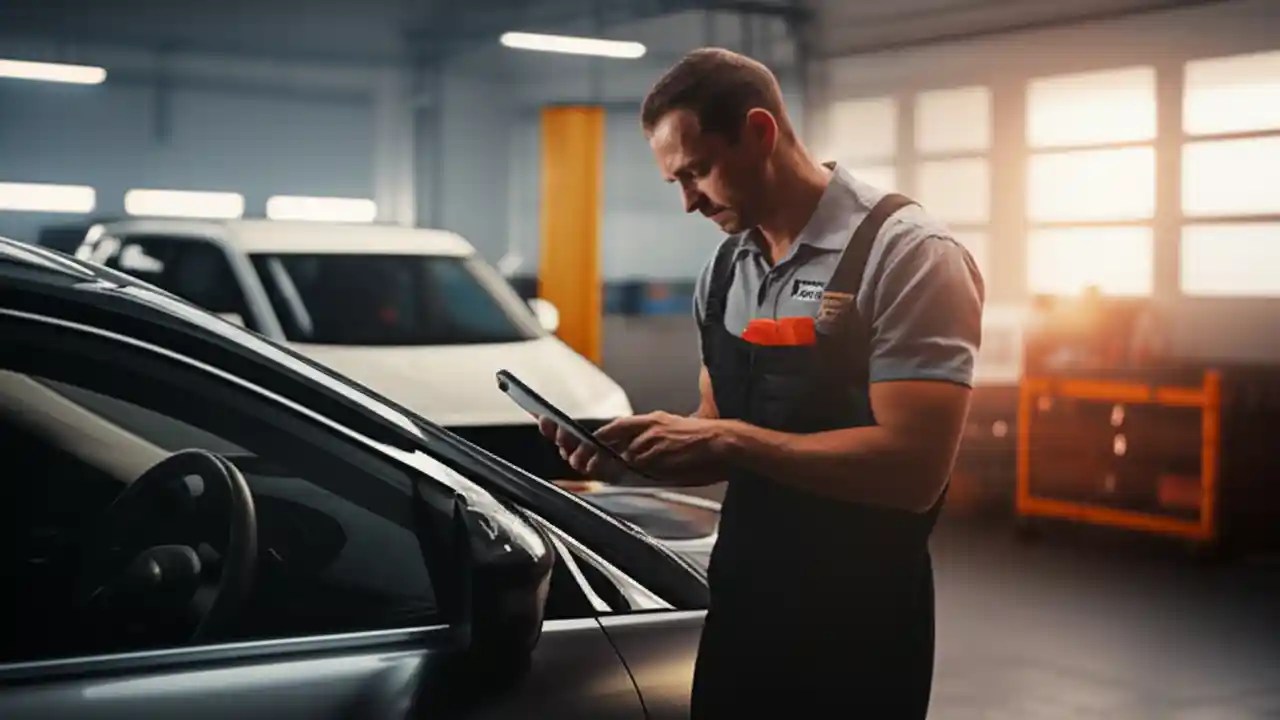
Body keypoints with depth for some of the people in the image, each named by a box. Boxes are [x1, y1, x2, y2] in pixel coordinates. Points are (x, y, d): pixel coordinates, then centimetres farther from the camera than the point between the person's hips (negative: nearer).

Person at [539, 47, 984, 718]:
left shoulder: (908, 255, -15)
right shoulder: (724, 269, 8)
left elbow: (911, 468, -23)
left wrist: (726, 439, -22)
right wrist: (634, 451, -4)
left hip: (857, 623, -6)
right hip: (738, 602, 6)